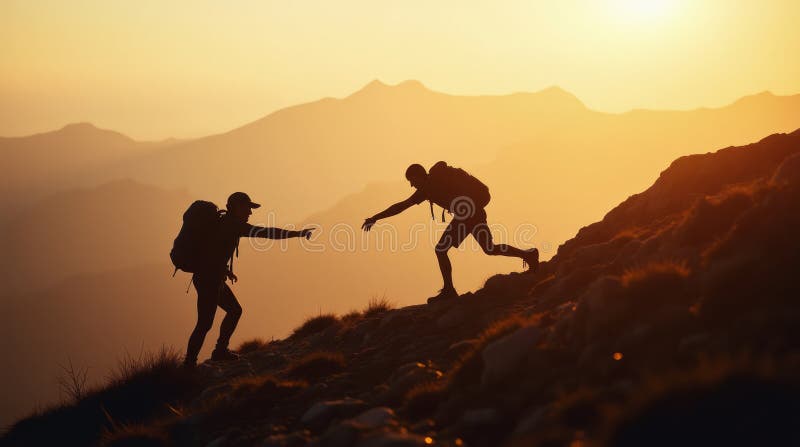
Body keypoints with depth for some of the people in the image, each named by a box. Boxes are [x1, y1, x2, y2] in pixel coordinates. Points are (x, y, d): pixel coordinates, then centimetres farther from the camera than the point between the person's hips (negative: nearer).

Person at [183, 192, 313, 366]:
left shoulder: (224, 222, 13)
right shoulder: (234, 225, -18)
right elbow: (265, 232, -24)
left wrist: (225, 270, 20)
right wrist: (297, 234, -21)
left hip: (213, 278, 10)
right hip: (209, 280, -10)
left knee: (234, 311, 21)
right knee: (205, 324, -5)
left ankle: (220, 351, 30)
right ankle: (189, 363, 2)